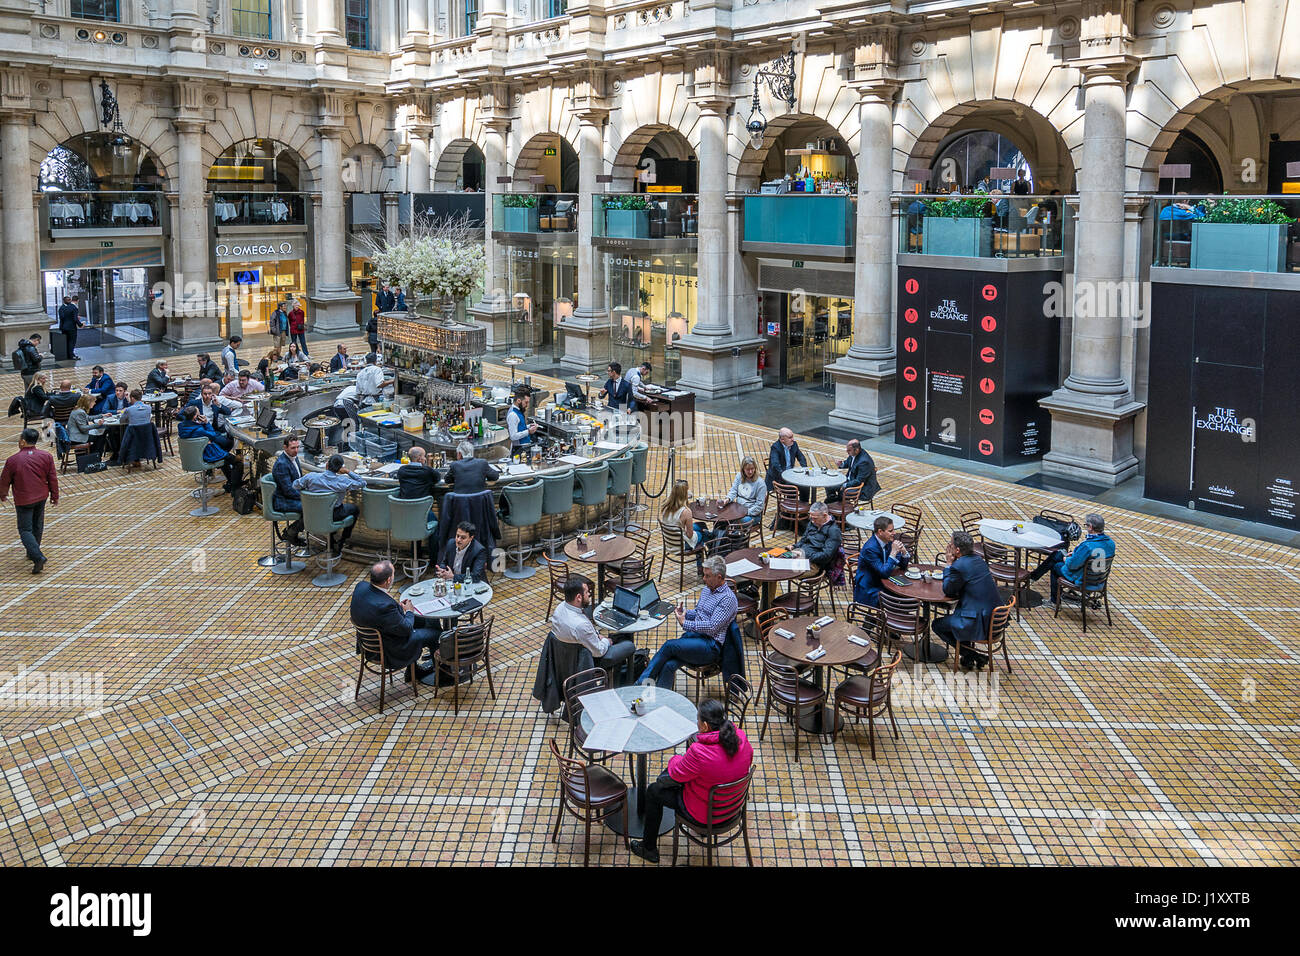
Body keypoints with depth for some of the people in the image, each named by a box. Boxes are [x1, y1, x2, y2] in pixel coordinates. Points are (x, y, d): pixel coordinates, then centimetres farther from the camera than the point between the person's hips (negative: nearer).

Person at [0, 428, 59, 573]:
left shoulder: (12, 460, -15)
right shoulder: (46, 456, -7)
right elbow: (52, 478, 0)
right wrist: (54, 496, 12)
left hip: (23, 501, -4)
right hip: (41, 497, 4)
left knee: (25, 530, 2)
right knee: (37, 526, 20)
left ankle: (38, 557, -15)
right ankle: (33, 552, 35)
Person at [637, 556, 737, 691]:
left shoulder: (728, 598, -9)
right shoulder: (707, 589, 19)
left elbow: (712, 627, -17)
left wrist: (685, 623, -12)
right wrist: (683, 612, 8)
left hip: (711, 645, -7)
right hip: (693, 635, 7)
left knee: (669, 645, -25)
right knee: (668, 665, -21)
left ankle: (642, 682, -15)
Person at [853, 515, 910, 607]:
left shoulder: (888, 542, -1)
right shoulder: (870, 548, -24)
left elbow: (902, 566, 6)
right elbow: (884, 573, -27)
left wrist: (903, 552, -13)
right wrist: (893, 552, -27)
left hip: (881, 584, 8)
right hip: (868, 591, -8)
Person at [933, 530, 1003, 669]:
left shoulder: (959, 566, -19)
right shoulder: (977, 559, 8)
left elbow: (948, 591, -5)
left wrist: (949, 564, -1)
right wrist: (952, 564, 8)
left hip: (980, 623, -9)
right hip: (995, 617, 9)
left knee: (937, 625, 10)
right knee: (955, 614, 34)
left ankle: (972, 655, 9)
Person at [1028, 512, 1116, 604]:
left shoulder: (1087, 545, -36)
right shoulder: (1110, 542, -10)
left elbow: (1072, 564, -27)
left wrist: (1066, 560, -3)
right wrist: (1076, 554, 10)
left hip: (1081, 580, -8)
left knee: (1054, 565, 22)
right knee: (1056, 554, 20)